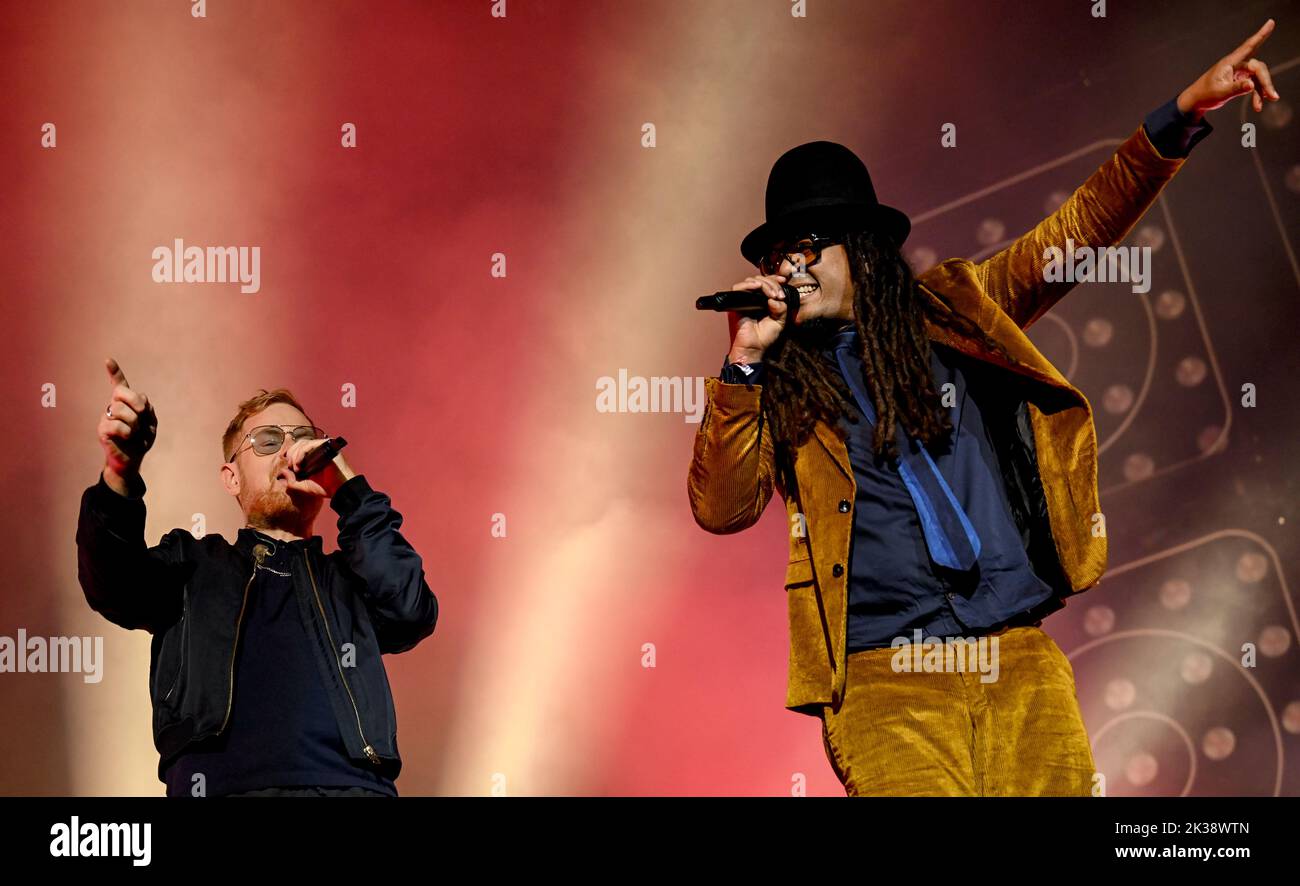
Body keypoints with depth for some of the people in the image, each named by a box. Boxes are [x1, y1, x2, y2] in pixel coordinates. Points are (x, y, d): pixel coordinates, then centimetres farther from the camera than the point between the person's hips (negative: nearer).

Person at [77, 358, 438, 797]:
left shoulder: (350, 575, 24)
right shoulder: (193, 563, 23)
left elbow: (412, 612, 5)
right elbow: (116, 588, 4)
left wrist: (349, 489, 5)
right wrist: (121, 473, -12)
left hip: (353, 783, 2)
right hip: (226, 784, -1)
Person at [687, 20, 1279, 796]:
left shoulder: (951, 310, 13)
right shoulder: (775, 382, 9)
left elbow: (1078, 229, 12)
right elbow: (720, 509, -3)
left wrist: (1182, 116, 3)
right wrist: (744, 362, -10)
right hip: (886, 681, -2)